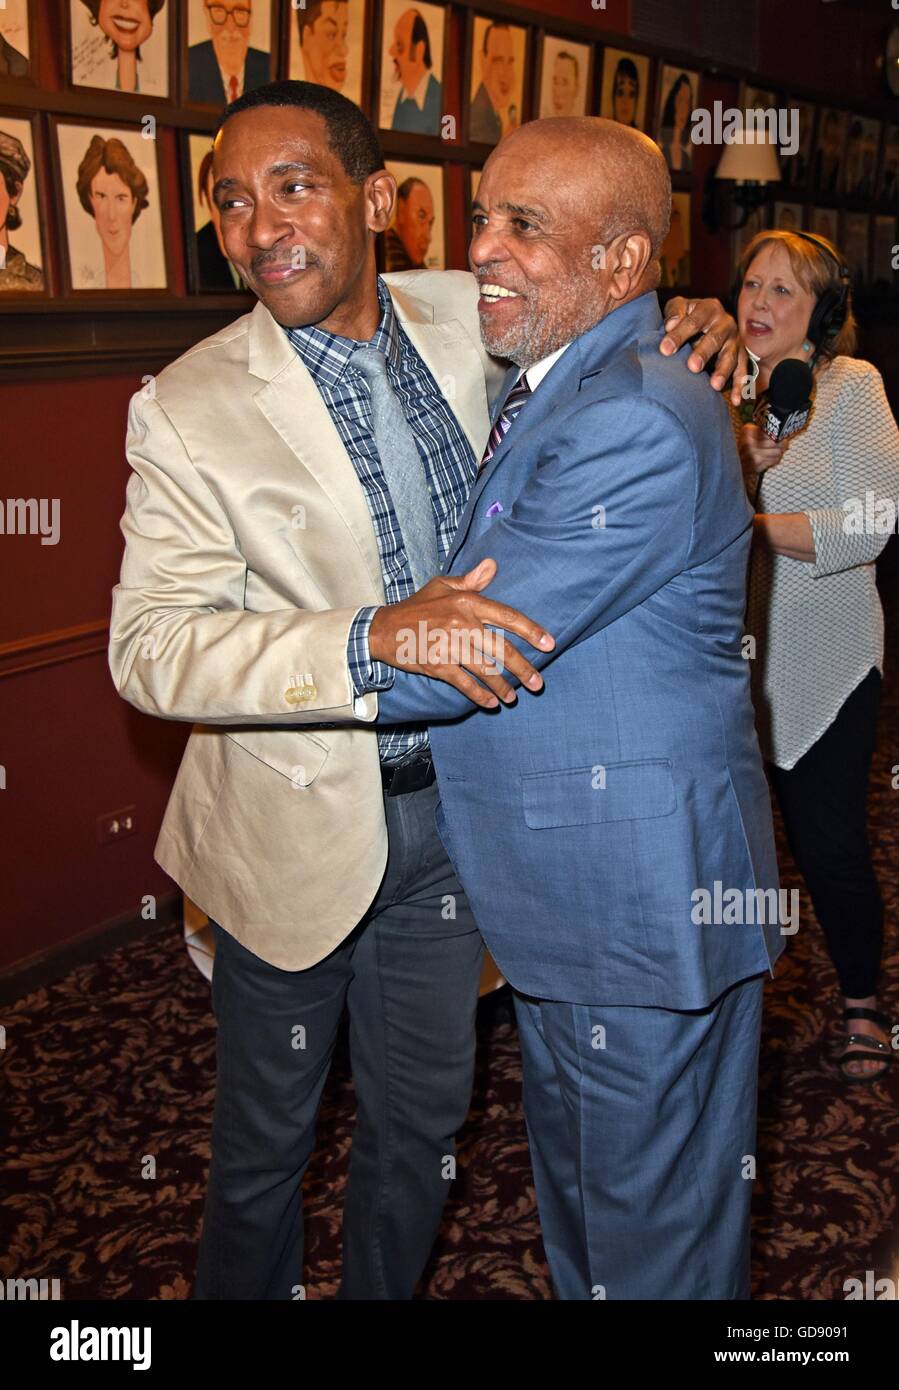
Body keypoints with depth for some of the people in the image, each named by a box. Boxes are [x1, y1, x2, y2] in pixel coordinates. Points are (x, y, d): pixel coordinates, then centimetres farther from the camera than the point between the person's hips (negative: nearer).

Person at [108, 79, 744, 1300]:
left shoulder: (461, 320, -4)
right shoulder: (189, 410, -16)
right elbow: (149, 646, -23)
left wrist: (682, 334, -6)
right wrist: (368, 643, -37)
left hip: (452, 805, 4)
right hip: (300, 827, -4)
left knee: (421, 1117, 22)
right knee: (265, 1138, 17)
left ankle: (385, 1288, 48)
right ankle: (243, 1289, 45)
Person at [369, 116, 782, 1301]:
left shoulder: (636, 428, -26)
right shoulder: (549, 390, 10)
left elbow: (438, 667, -25)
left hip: (647, 914, -9)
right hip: (561, 900, 10)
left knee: (657, 1244, 13)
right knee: (575, 1193, 28)